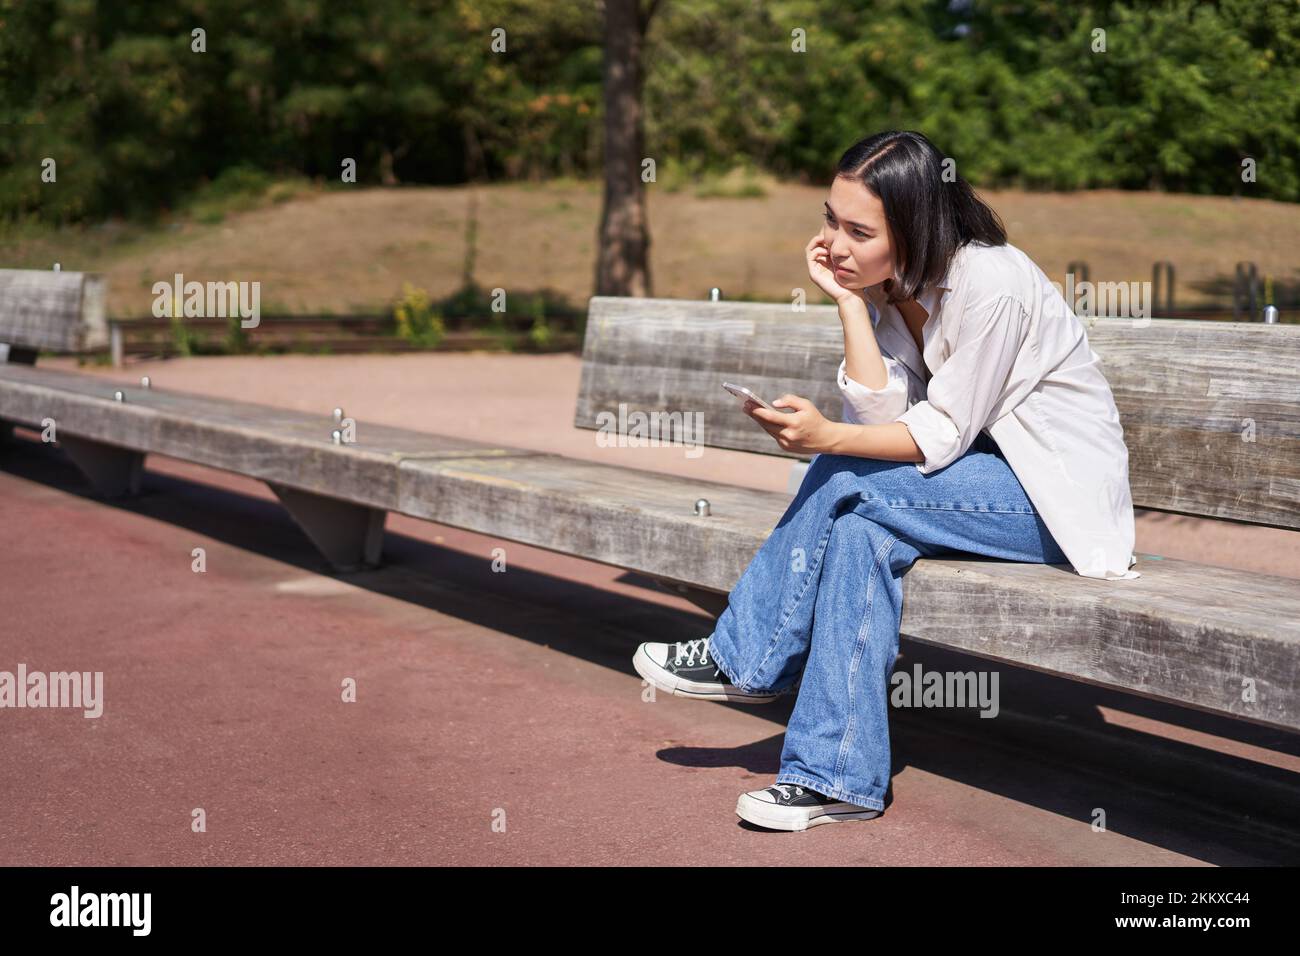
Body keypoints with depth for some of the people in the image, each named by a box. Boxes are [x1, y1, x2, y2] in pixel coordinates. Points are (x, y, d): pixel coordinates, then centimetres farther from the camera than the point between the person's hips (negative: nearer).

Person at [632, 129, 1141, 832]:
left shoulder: (990, 283, -24)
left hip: (1062, 493, -8)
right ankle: (837, 777, -15)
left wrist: (826, 438, -33)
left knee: (846, 481, -22)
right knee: (861, 529, -20)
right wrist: (847, 301, -14)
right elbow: (881, 417, -10)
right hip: (987, 467, 8)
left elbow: (940, 436, -21)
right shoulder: (887, 286, 1)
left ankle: (742, 660, -5)